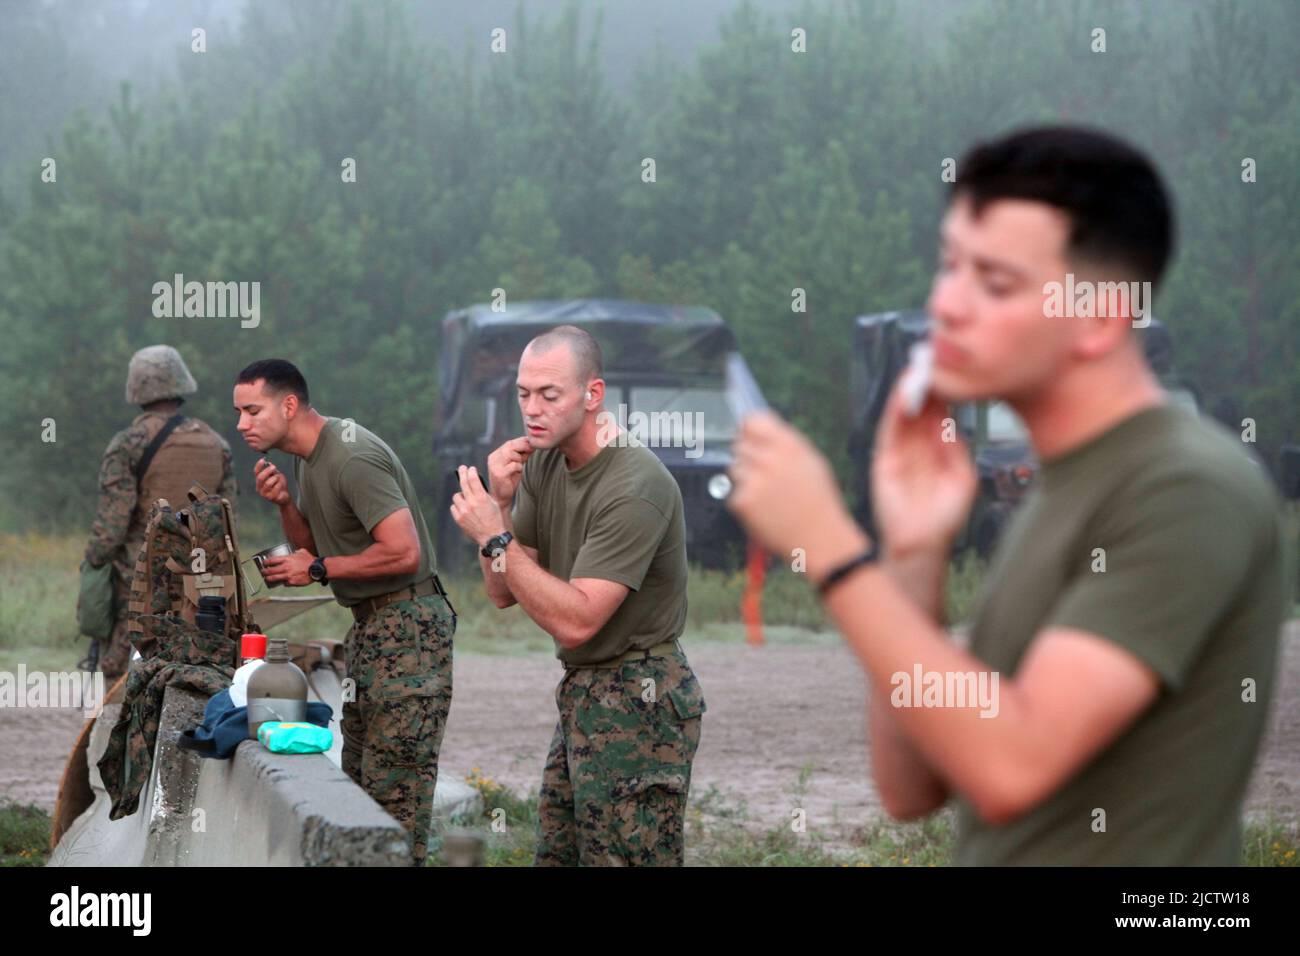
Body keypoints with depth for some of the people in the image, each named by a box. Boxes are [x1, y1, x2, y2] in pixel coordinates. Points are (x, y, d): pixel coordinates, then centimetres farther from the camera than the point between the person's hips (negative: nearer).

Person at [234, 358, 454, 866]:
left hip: (407, 623, -10)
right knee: (358, 774, 11)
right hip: (370, 625, 10)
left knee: (394, 786, -10)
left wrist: (318, 570, -14)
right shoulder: (308, 457, 12)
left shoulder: (352, 458, -19)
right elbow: (313, 548, 19)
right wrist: (284, 503, 0)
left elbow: (403, 553, -25)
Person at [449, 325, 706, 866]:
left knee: (623, 858, -7)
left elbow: (575, 620, -24)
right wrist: (501, 503, -10)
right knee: (556, 855, 12)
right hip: (581, 696, 9)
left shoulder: (635, 487, -22)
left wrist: (494, 537, -23)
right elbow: (503, 595, 5)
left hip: (637, 701, -9)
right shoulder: (543, 461, 4)